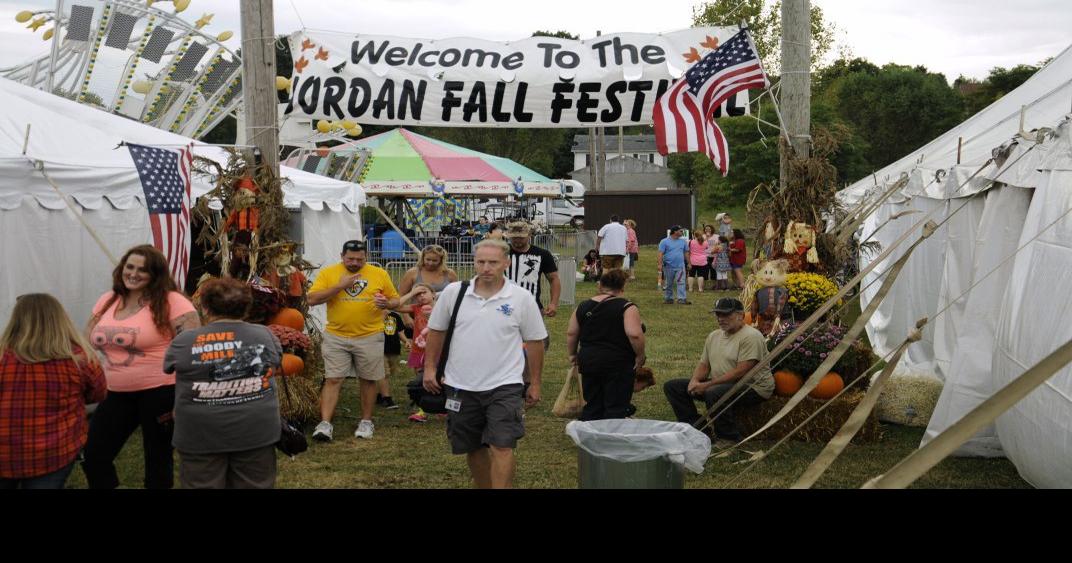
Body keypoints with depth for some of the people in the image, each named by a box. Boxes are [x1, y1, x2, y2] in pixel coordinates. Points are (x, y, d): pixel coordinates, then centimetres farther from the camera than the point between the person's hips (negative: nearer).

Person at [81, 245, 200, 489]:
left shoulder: (171, 302, -13)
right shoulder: (108, 300, 9)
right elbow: (87, 343, 20)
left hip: (159, 392, -6)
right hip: (116, 393, 7)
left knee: (158, 458, 10)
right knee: (92, 456, 9)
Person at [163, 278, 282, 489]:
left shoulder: (184, 342, -6)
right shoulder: (266, 335, 0)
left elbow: (167, 369, 11)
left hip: (201, 436, -1)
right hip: (256, 432, 2)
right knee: (255, 485, 14)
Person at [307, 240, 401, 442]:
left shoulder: (379, 274, 1)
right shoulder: (328, 273, -1)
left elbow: (395, 300, 9)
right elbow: (312, 299, -10)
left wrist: (387, 303, -16)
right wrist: (339, 285, -19)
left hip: (369, 337, 1)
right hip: (336, 337, -1)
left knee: (368, 380, 9)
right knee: (332, 380, -3)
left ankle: (366, 422, 22)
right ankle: (325, 423, -2)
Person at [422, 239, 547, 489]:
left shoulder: (521, 298, -6)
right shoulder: (453, 292, -1)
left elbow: (535, 341, 1)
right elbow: (436, 331, 9)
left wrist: (534, 384, 3)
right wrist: (430, 368, 6)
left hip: (504, 386, -3)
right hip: (461, 386, 3)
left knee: (502, 447, -12)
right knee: (473, 449, 14)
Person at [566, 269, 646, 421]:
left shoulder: (583, 307, 6)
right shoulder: (627, 307, -9)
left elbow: (571, 333, 8)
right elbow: (635, 335, -20)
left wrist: (573, 354, 20)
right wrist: (640, 356, -7)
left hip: (588, 361, 5)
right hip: (619, 364, -5)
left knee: (592, 406, 14)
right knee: (616, 408, 0)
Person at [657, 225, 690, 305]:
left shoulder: (682, 241, 12)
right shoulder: (664, 242, -2)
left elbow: (685, 253, 17)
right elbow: (661, 254, -6)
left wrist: (688, 263, 13)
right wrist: (660, 264, -14)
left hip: (680, 266, 3)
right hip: (669, 266, -2)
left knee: (681, 282, -9)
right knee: (669, 284, 7)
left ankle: (681, 299, -12)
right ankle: (668, 298, 19)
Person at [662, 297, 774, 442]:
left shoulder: (751, 336, -15)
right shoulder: (714, 336, 13)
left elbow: (741, 372, -23)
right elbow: (704, 364, 15)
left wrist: (707, 385, -23)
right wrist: (695, 381, -9)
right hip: (717, 384, 8)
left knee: (713, 393, -40)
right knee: (671, 386, 0)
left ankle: (729, 439, -20)